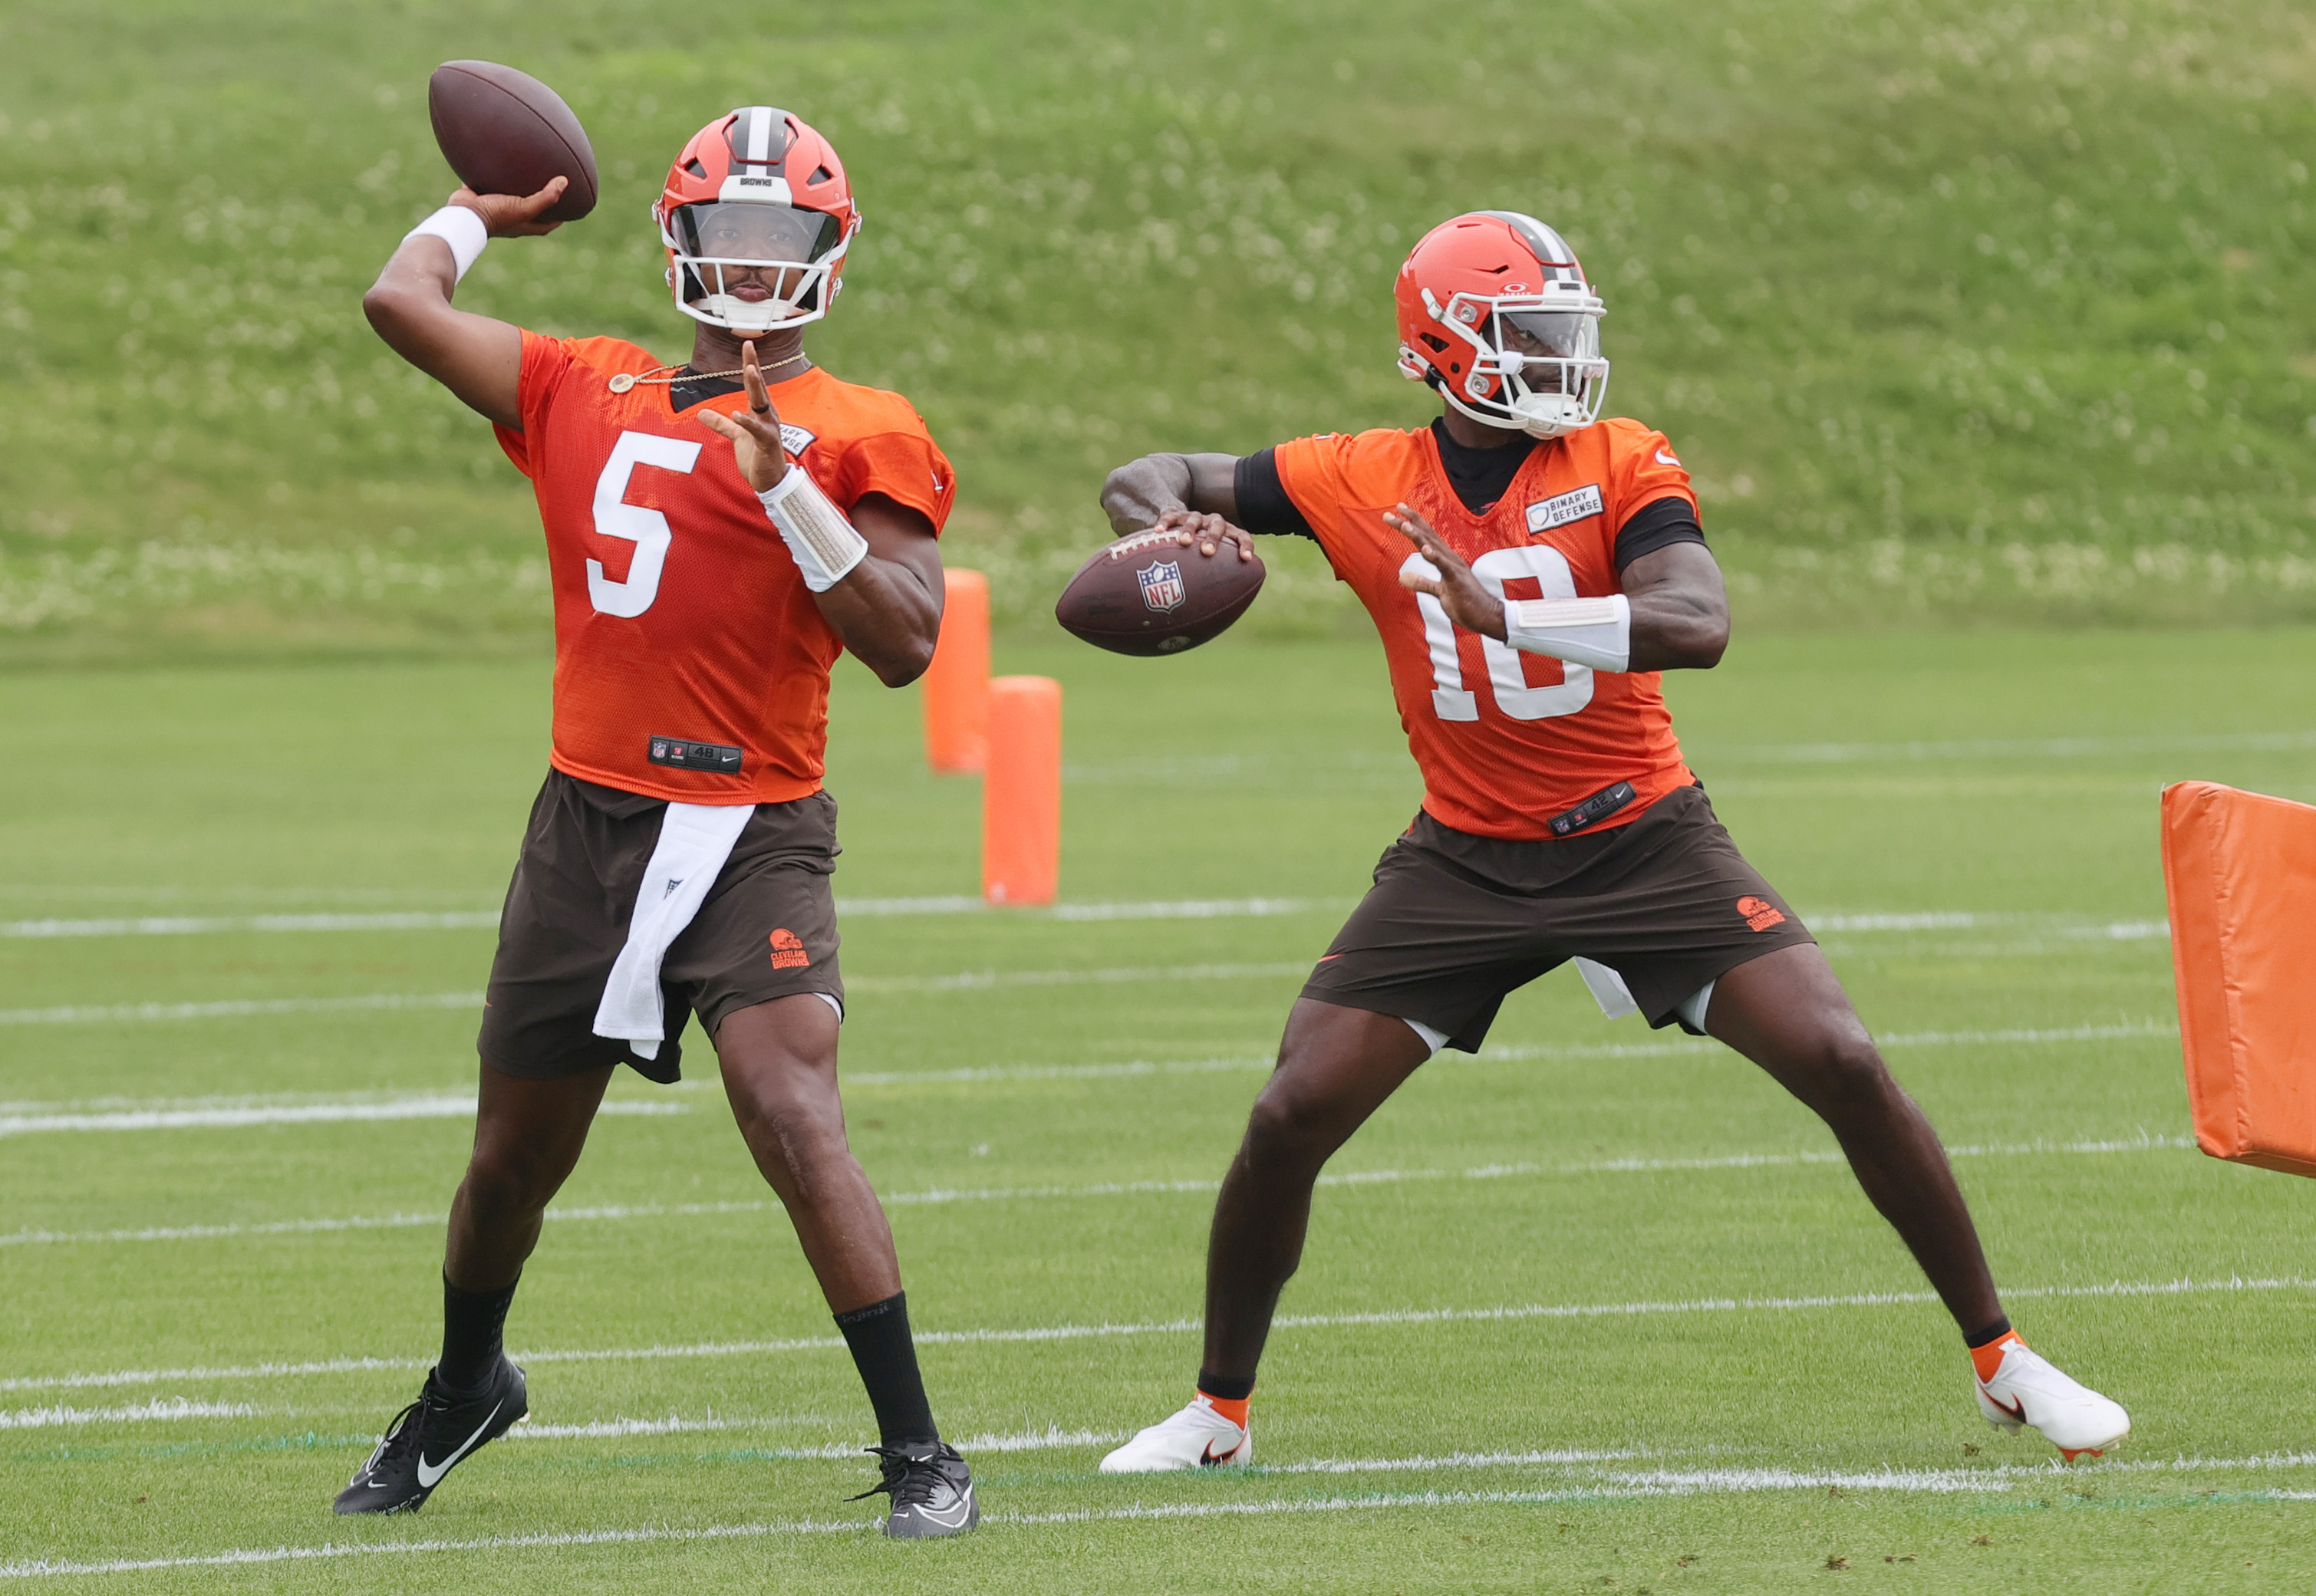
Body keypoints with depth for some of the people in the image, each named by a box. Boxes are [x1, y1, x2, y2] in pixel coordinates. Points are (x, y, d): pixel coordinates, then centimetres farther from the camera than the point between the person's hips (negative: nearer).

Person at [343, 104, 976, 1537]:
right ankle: (464, 1392, 44)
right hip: (590, 824, 4)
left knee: (796, 1122, -22)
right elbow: (401, 303, 8)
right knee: (515, 1155, 17)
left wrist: (788, 490, -20)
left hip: (757, 837, -4)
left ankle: (918, 1453, -16)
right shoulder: (586, 396, 9)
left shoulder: (860, 439, -1)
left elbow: (906, 646, -11)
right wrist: (478, 212, 25)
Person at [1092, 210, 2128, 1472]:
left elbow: (1697, 625, -29)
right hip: (1464, 861, 1)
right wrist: (1177, 527, -20)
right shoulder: (1363, 483, -6)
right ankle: (1219, 1413, 14)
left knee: (1845, 1068, -11)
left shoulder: (1619, 467, -12)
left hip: (1642, 837, -1)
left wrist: (1505, 613, -38)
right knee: (1289, 1119, -7)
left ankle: (1999, 1360, 5)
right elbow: (1146, 482, 5)